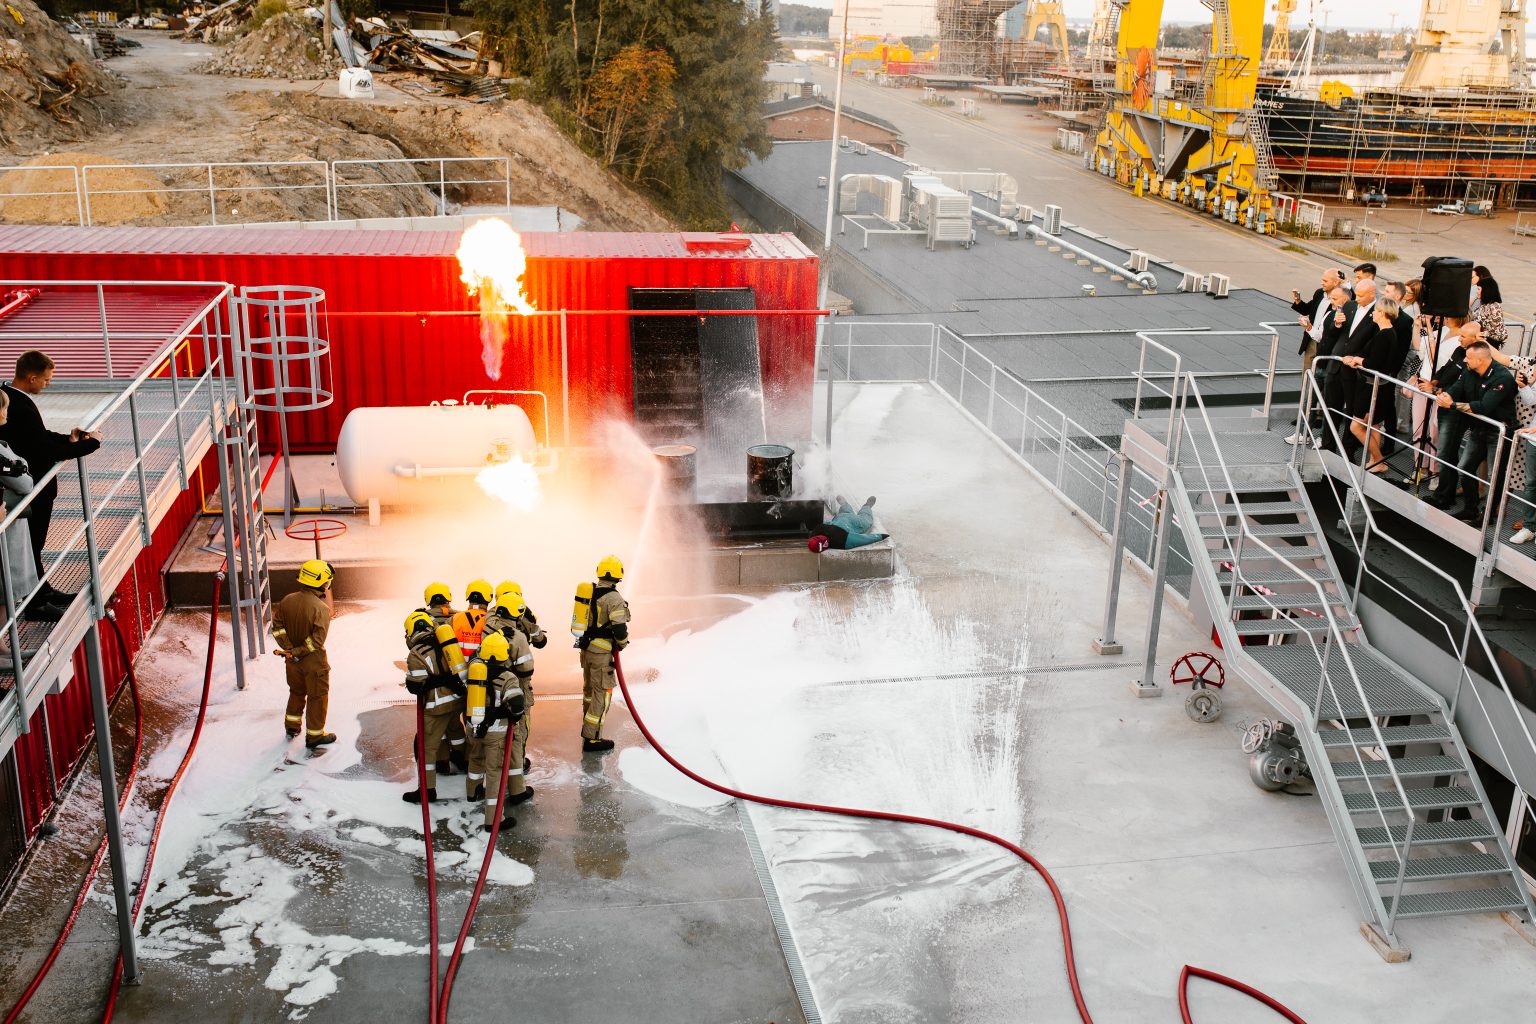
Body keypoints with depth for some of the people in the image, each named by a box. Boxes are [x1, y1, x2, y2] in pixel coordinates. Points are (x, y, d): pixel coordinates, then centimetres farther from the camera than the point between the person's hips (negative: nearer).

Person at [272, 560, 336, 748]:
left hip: (292, 660, 6)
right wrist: (298, 653, -17)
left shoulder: (287, 601, -6)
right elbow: (317, 639, -28)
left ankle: (291, 727, 42)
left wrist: (288, 648, -7)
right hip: (314, 662, -6)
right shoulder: (321, 608, -25)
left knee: (296, 691, 27)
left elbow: (277, 627, -3)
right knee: (317, 697, 11)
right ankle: (314, 735, 22)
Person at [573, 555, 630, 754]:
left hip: (586, 647, 8)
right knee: (602, 693, -3)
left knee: (589, 687, 24)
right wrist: (622, 644, -2)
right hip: (601, 652, -8)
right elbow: (619, 628, -22)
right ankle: (591, 738, -4)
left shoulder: (590, 592, 5)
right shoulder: (614, 599, -19)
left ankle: (588, 723, 41)